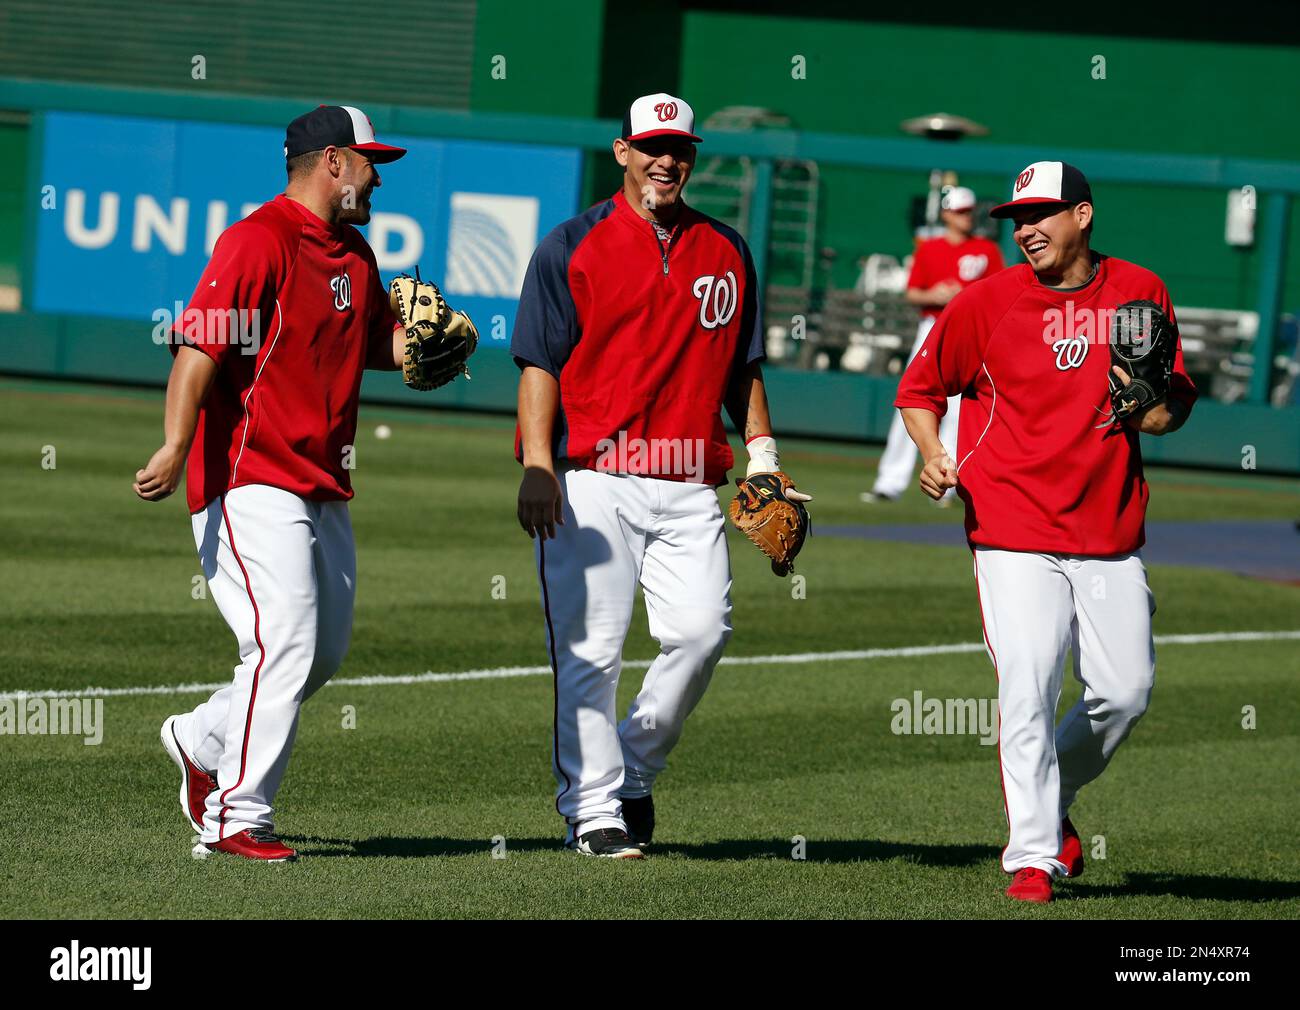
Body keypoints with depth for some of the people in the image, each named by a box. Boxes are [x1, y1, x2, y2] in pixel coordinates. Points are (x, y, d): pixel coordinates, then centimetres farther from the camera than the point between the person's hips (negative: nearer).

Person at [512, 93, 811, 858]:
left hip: (687, 487, 3)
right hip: (590, 483, -3)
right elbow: (540, 363, -1)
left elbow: (742, 367, 22)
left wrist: (762, 453, 9)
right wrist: (537, 467, -12)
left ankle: (635, 769, 11)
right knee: (591, 648, -7)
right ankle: (593, 809, 0)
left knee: (703, 629, -10)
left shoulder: (726, 252, 16)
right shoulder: (574, 246, 4)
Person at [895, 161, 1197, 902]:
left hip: (1113, 538, 3)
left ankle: (1054, 799, 30)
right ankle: (1034, 856, -3)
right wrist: (934, 455, -11)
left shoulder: (1140, 293, 5)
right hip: (1016, 536, -3)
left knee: (1126, 693, 3)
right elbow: (919, 388, 8)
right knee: (1028, 694, -11)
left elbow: (1178, 400, 14)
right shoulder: (988, 302, -2)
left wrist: (1151, 410, -10)